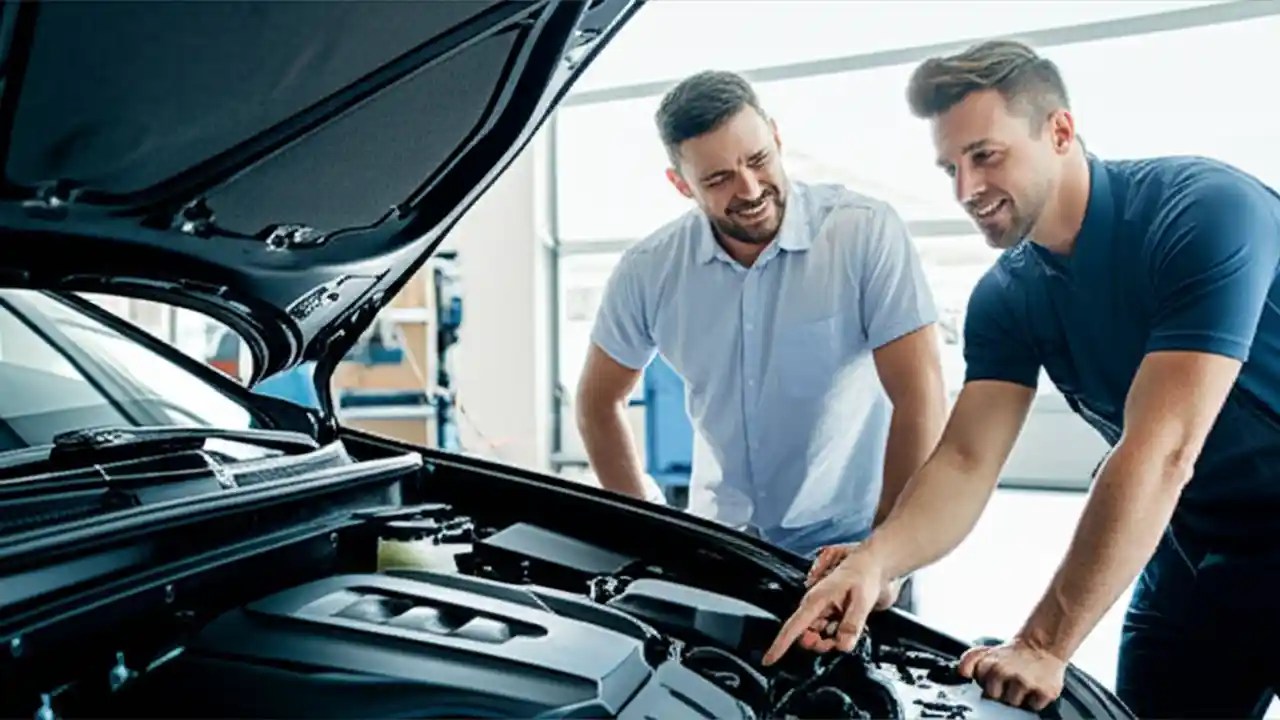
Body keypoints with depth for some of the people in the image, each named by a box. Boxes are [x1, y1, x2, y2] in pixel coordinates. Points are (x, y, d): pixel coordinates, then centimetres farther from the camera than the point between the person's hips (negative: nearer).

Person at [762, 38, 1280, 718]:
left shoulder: (1205, 210, -24)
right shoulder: (1006, 298, -5)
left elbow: (1160, 453, -31)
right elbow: (965, 461, -11)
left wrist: (1043, 645, -31)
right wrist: (874, 558, -32)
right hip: (1196, 552, 5)